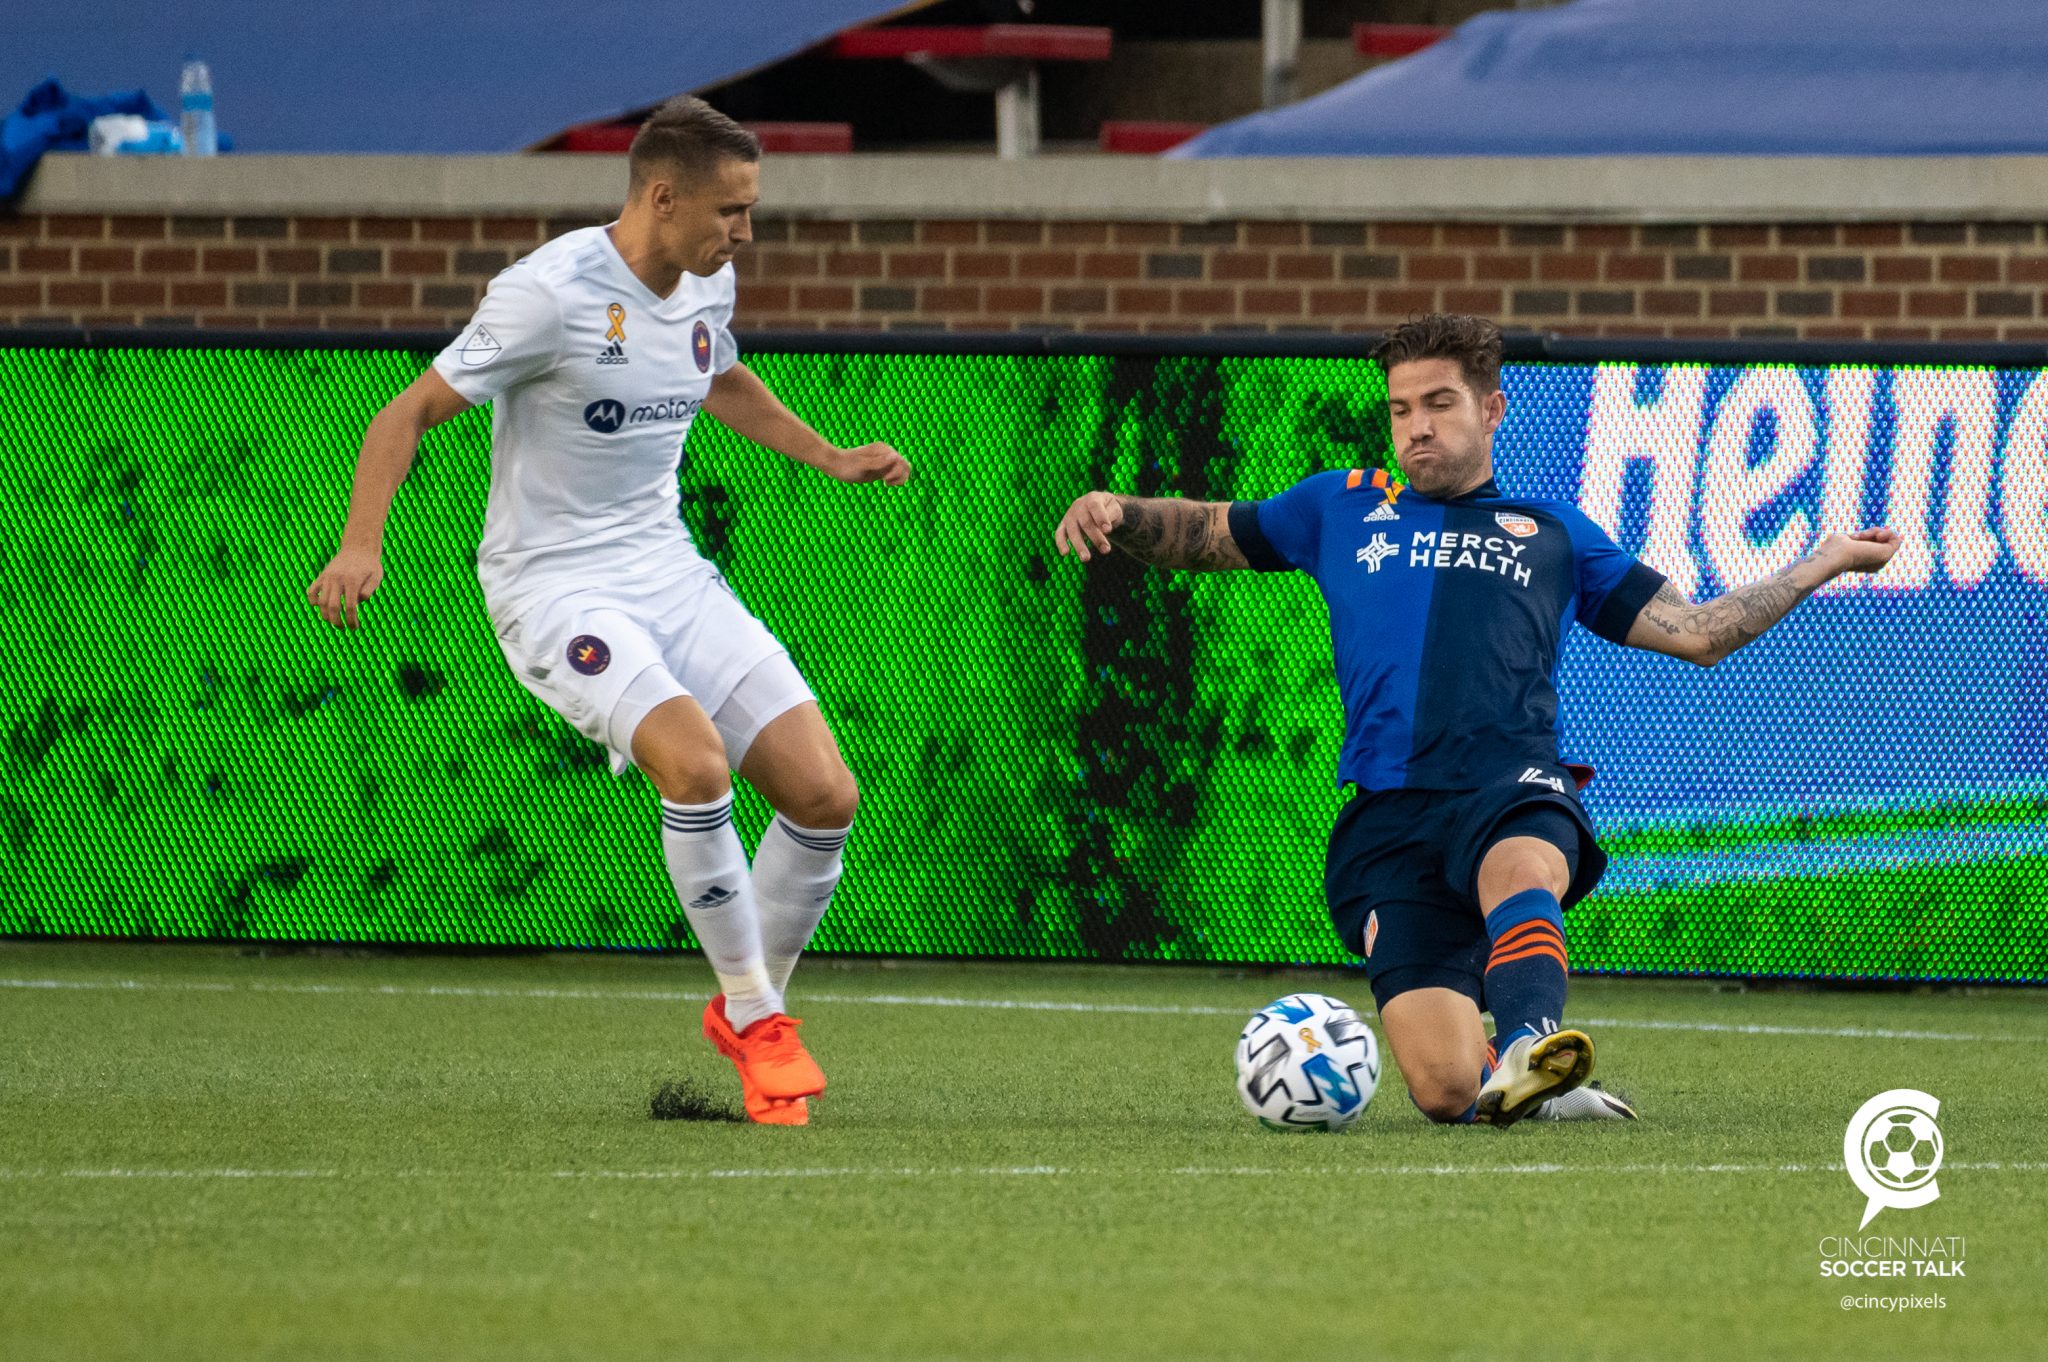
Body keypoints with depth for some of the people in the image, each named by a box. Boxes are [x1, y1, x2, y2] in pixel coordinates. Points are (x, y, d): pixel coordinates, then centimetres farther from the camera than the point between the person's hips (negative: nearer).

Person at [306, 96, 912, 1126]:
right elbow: (412, 410, -14)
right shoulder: (550, 294, -18)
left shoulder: (708, 284, 5)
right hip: (553, 587, -7)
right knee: (694, 759, -31)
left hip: (669, 572, 7)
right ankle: (754, 1019, -14)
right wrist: (362, 543, -26)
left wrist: (829, 458, 27)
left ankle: (750, 1013, 17)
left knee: (824, 795, -6)